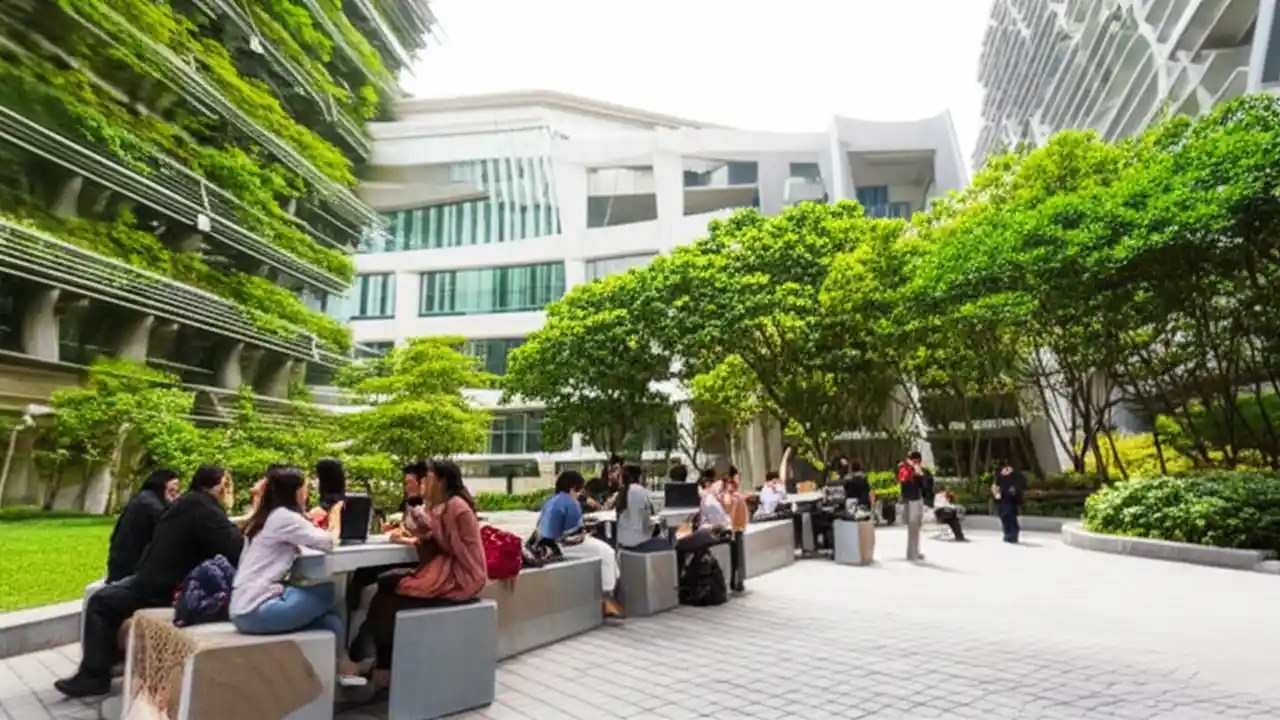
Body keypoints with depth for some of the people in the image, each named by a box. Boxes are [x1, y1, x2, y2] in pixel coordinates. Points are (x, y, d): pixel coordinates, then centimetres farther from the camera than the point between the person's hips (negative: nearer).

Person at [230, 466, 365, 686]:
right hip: (257, 610, -9)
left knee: (329, 619, 3)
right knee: (329, 593, 1)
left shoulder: (267, 517, 14)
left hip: (247, 607, 9)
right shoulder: (284, 517, -13)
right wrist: (336, 523, 4)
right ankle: (341, 665, 17)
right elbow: (328, 542, -14)